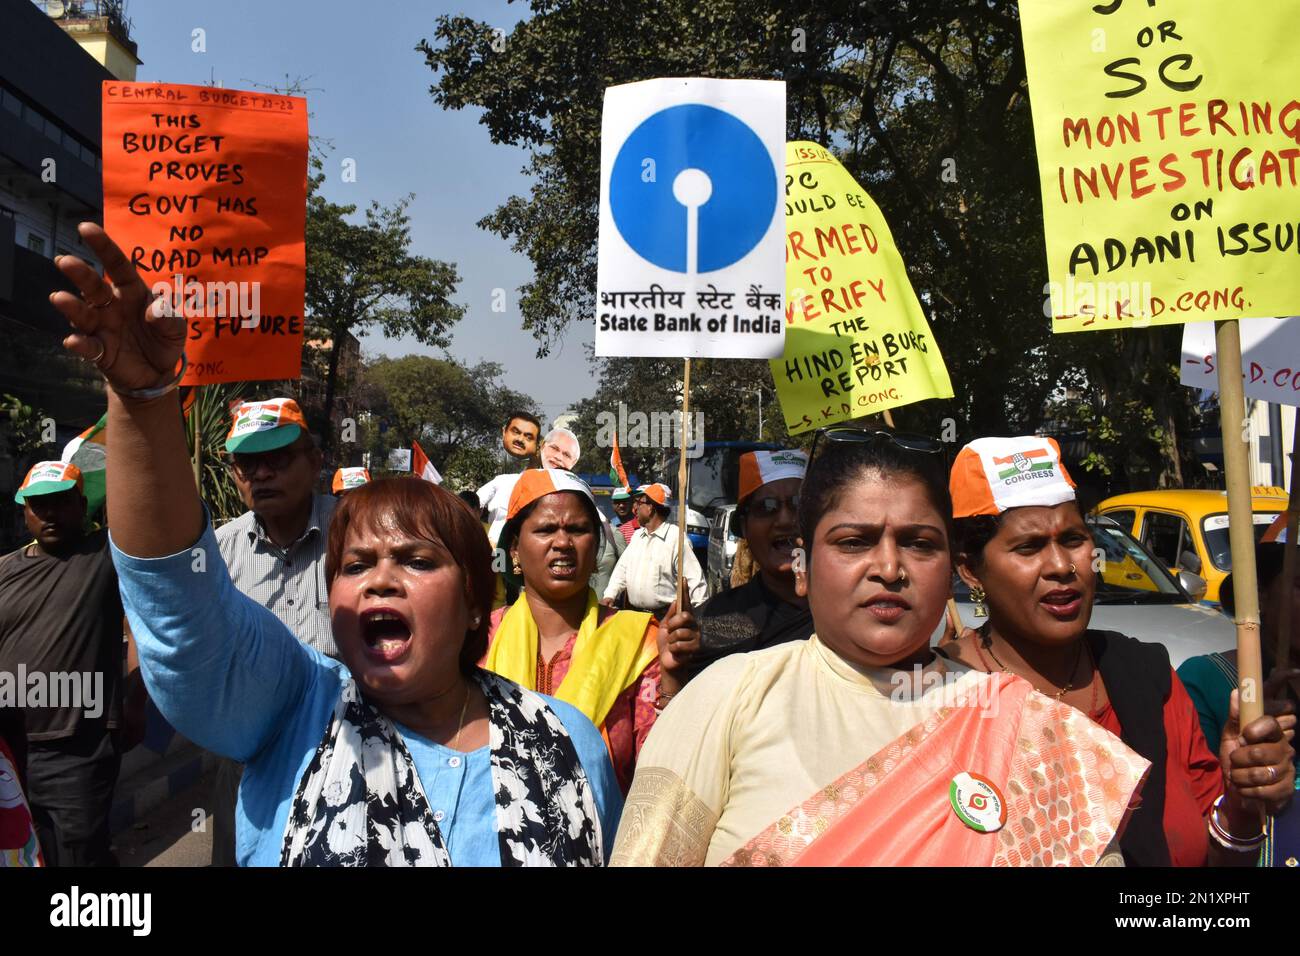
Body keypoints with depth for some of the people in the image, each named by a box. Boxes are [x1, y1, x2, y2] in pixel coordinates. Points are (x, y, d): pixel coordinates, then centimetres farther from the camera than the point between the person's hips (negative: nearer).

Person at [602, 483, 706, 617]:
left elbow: (694, 579, -16)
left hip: (666, 617, -7)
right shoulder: (637, 535, 14)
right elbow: (622, 568, 16)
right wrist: (610, 595, 2)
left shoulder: (676, 537, -12)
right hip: (635, 615, 7)